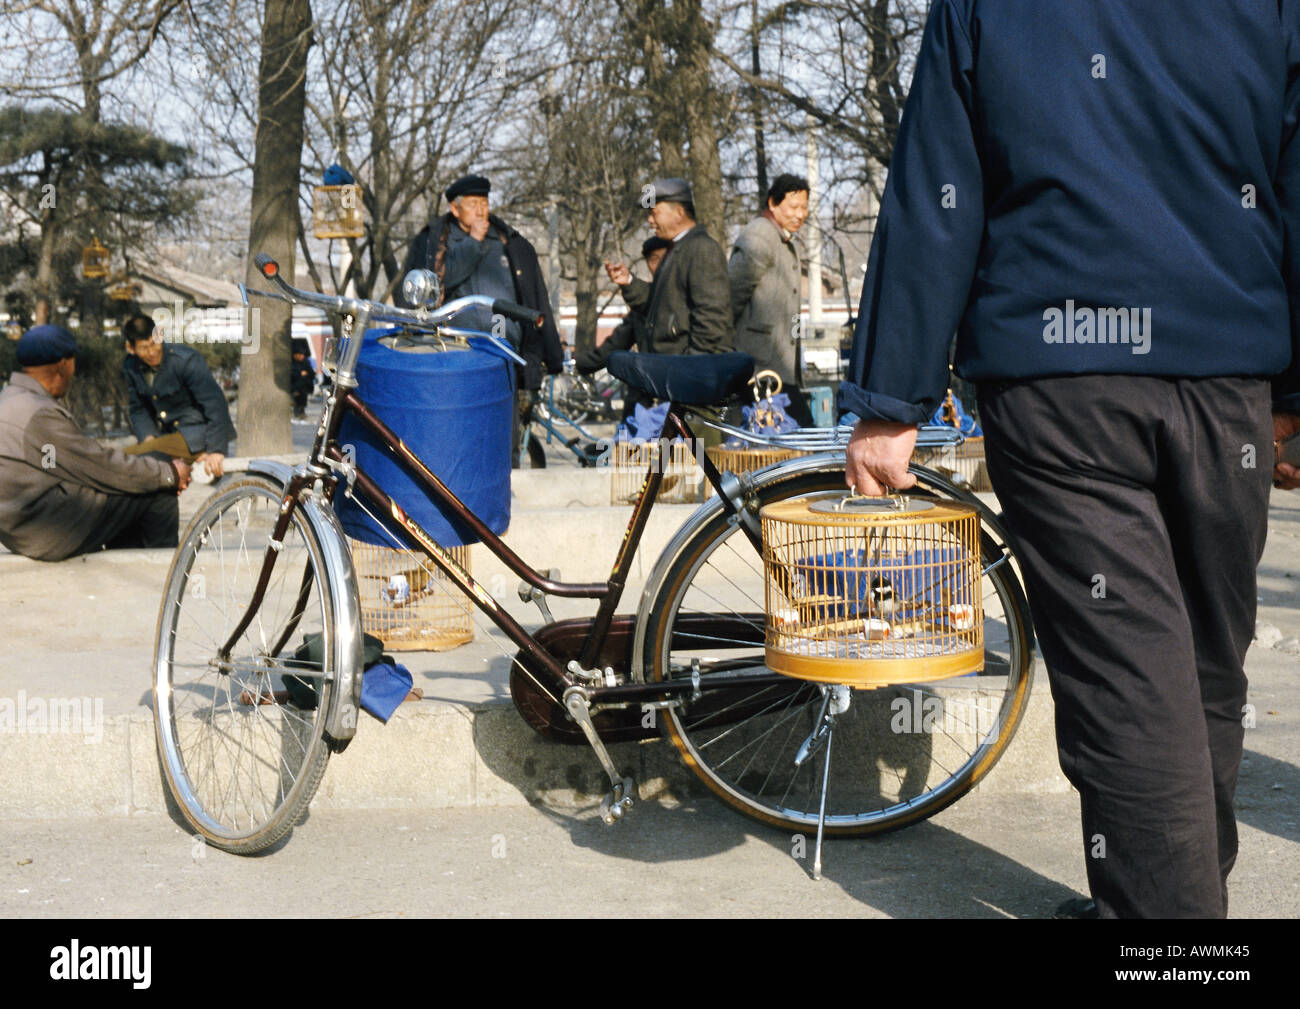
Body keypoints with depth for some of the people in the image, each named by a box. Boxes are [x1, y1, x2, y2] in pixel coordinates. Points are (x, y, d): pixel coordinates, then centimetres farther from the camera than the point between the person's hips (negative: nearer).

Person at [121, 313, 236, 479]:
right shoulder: (130, 366, 3)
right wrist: (149, 439, -10)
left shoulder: (186, 359, -17)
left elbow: (216, 406, -22)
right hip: (167, 434, 8)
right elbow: (137, 409, 11)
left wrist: (216, 450, -30)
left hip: (198, 436, -8)